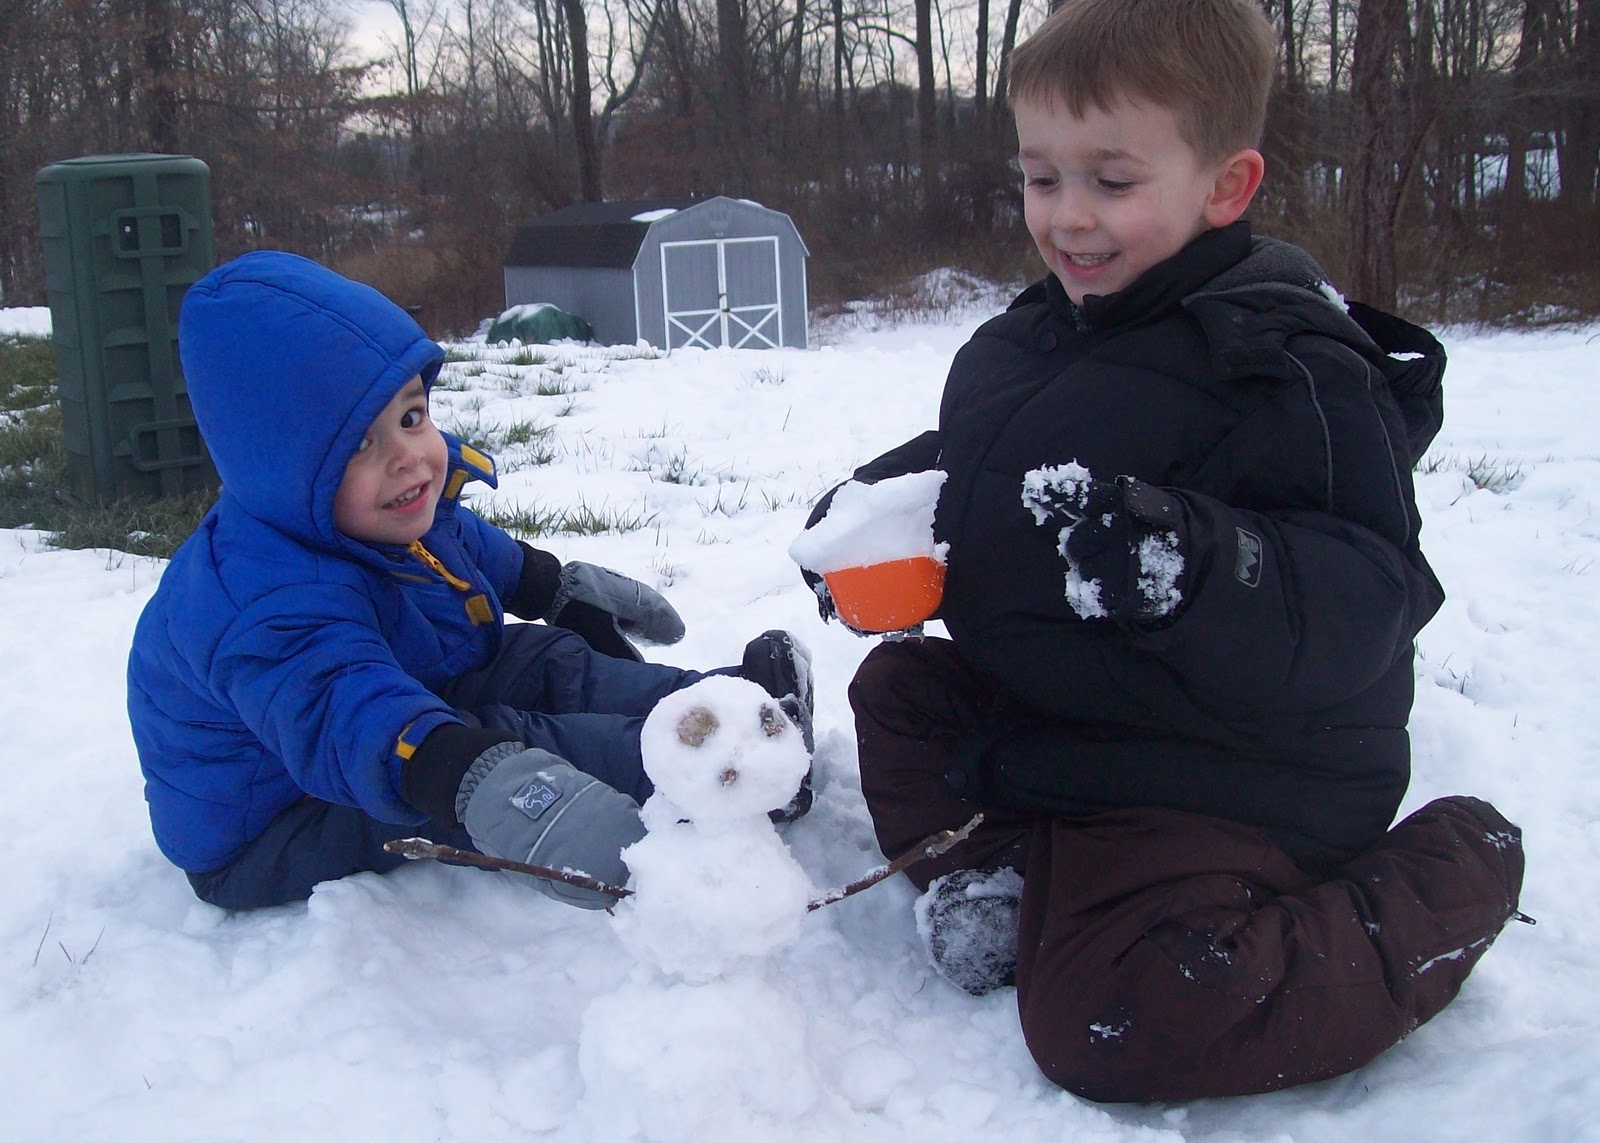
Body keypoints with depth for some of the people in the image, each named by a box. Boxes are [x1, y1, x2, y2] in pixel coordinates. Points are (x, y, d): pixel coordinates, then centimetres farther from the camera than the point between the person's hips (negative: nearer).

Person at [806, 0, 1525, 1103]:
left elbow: (1363, 606, -29)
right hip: (1045, 716, 9)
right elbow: (956, 470, 22)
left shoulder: (1290, 371, -22)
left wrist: (1203, 569, -47)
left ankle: (1448, 886, -3)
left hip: (1228, 776, -9)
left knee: (1107, 1026, -21)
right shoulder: (1032, 338, 5)